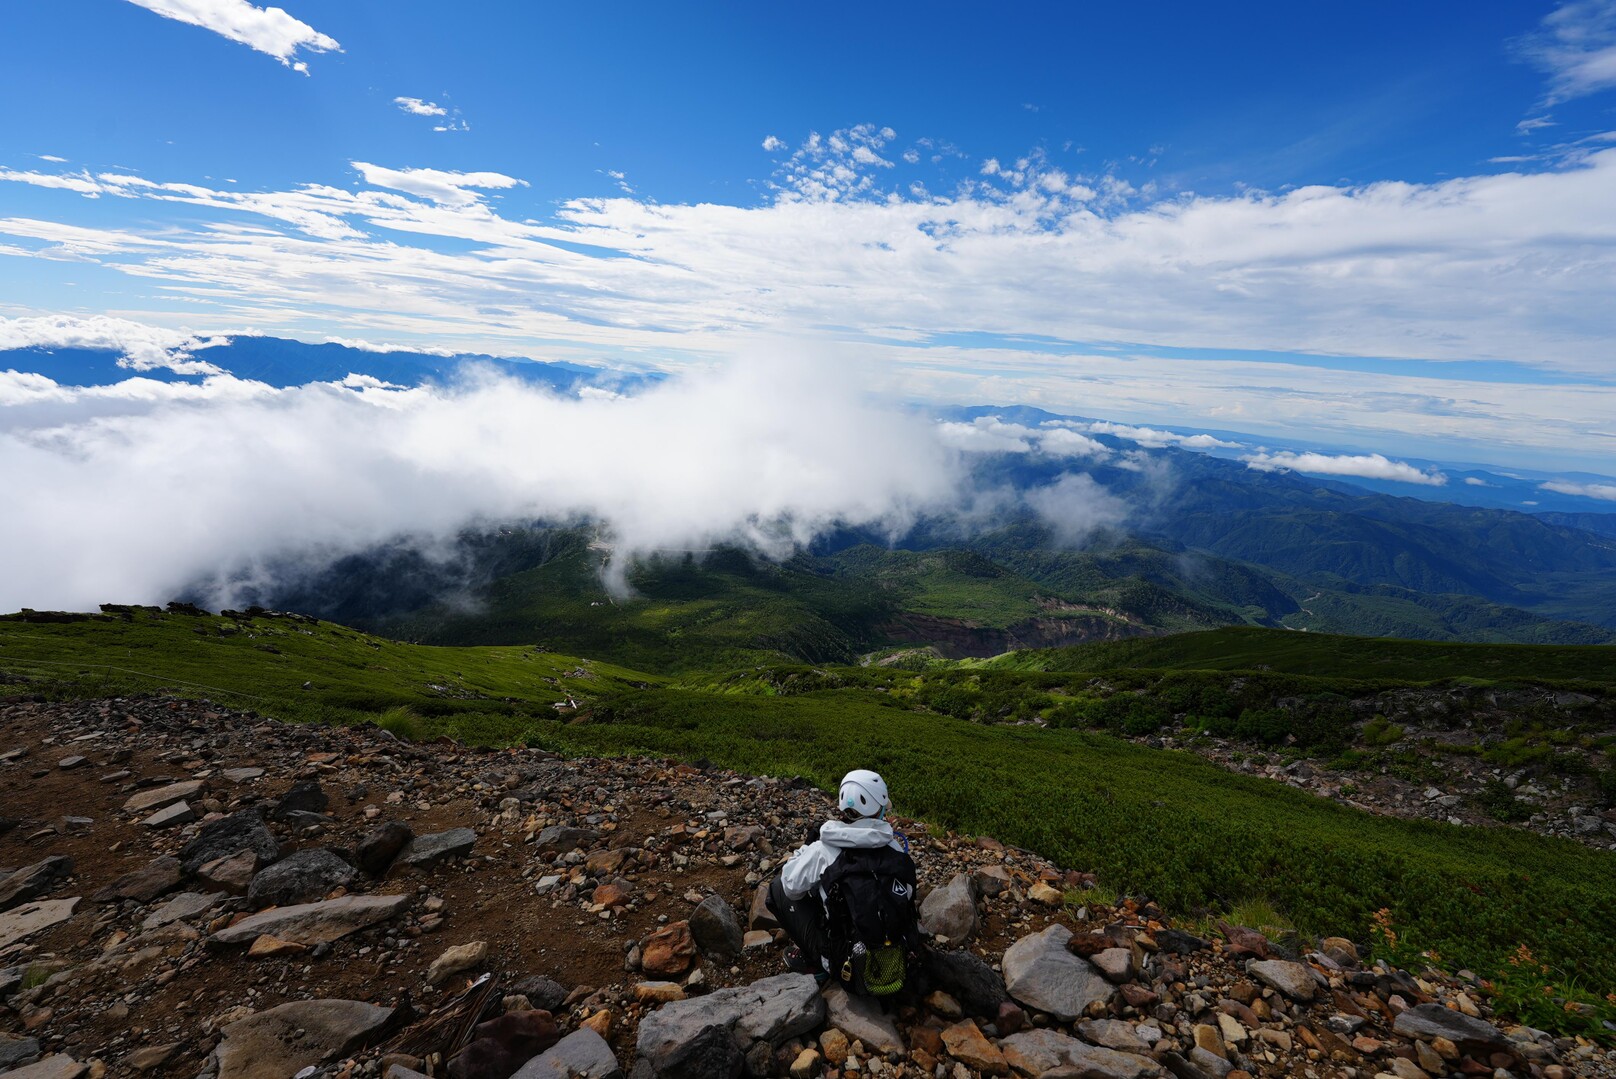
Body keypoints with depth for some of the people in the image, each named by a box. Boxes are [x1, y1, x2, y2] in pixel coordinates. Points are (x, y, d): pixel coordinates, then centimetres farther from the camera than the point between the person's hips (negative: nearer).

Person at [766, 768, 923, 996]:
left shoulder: (823, 851, -16)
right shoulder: (896, 847, -8)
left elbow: (792, 886, -1)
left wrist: (801, 853, 17)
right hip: (901, 962, 4)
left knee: (778, 888, 6)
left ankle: (815, 961, 10)